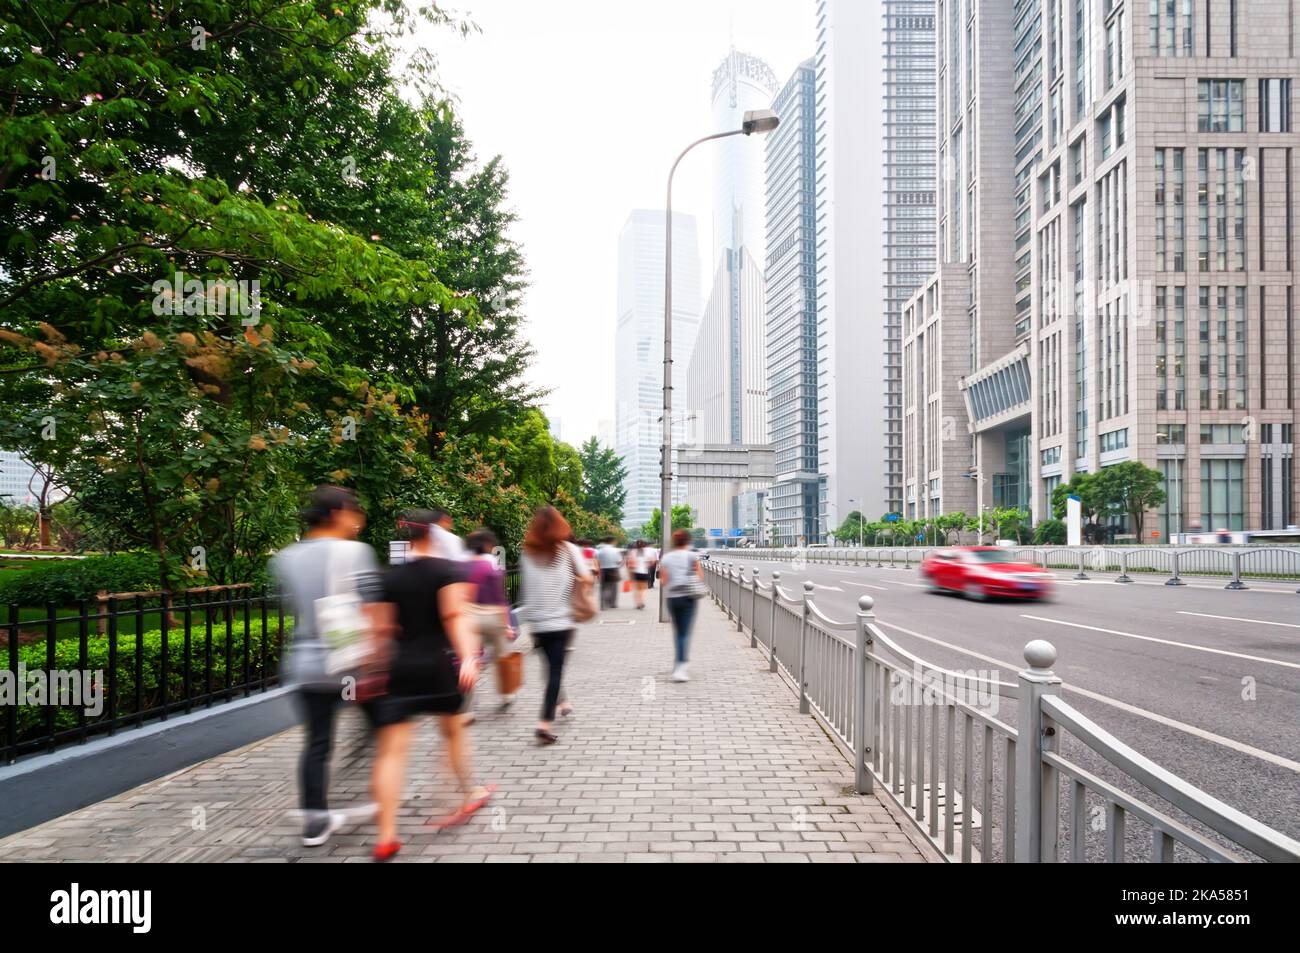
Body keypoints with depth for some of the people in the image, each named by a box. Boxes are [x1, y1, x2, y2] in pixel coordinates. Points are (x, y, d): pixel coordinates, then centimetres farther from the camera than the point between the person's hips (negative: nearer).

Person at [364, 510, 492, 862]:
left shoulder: (390, 577, 7)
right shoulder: (450, 569, -3)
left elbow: (381, 627, 5)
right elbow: (455, 616, -17)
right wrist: (468, 656, -24)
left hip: (398, 669, 2)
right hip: (439, 665, -2)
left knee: (392, 750, 1)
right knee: (453, 729, 22)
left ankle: (386, 836, -2)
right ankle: (469, 792, 39)